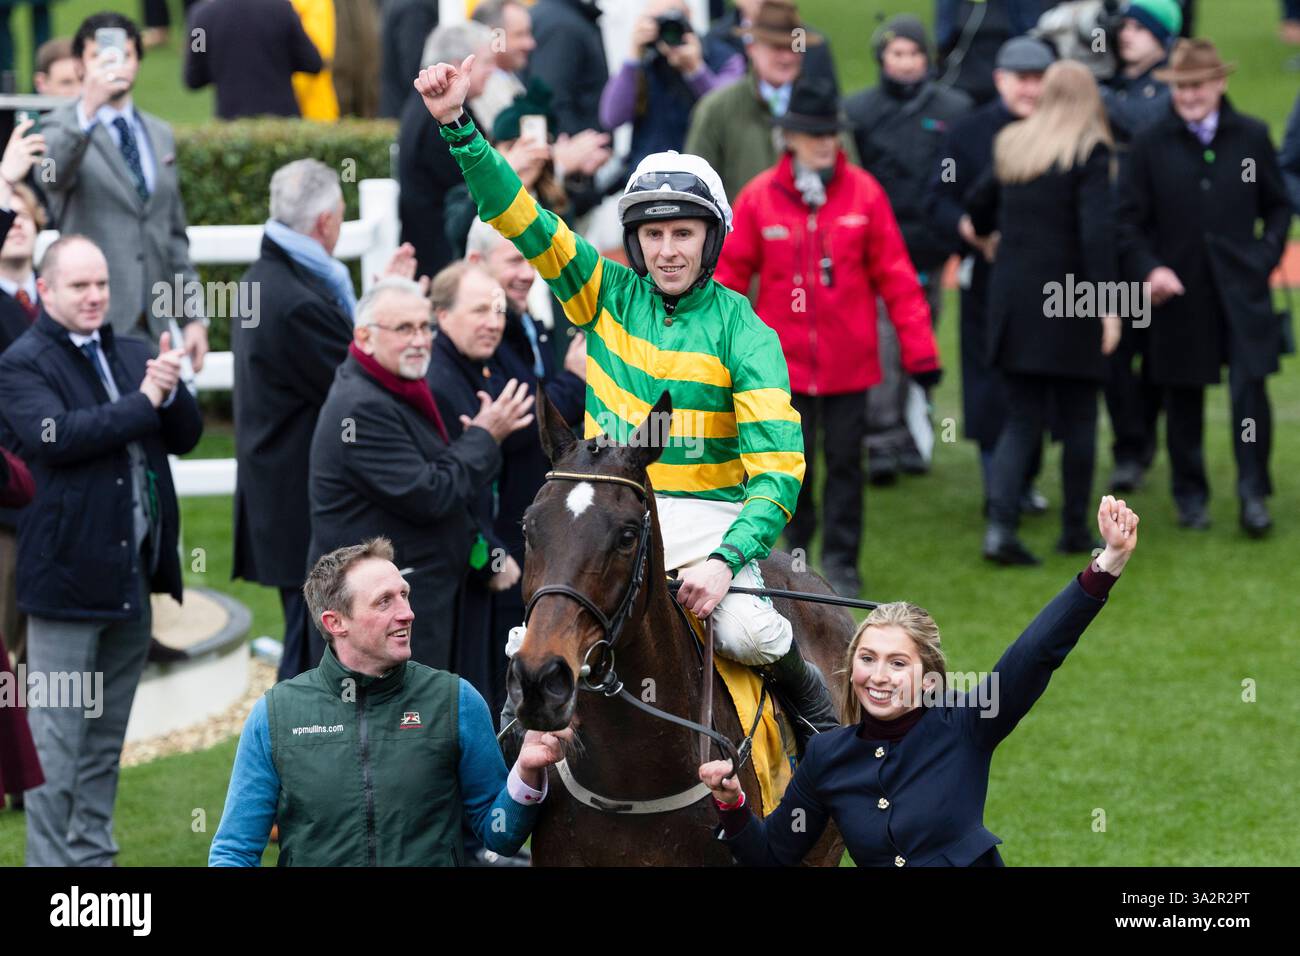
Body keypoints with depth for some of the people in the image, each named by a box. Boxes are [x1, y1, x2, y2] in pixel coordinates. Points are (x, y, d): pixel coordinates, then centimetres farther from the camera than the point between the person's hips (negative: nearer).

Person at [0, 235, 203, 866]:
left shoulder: (133, 355, 12)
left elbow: (185, 436, 10)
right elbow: (58, 437, -22)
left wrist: (169, 390, -10)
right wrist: (143, 400, -19)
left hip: (133, 573, 6)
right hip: (68, 572, -6)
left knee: (106, 736, 14)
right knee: (59, 737, -4)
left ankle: (93, 852, 22)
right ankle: (51, 858, 0)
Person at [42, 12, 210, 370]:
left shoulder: (160, 135, 16)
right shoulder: (63, 126, -1)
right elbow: (53, 177, -26)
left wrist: (192, 317, 12)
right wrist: (88, 109, -40)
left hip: (153, 326, 5)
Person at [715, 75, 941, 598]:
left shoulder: (863, 192, -2)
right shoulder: (759, 197, -3)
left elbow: (894, 274, 1)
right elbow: (729, 276, 3)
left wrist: (919, 348, 0)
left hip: (849, 358, 0)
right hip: (785, 357, 0)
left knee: (845, 460, 3)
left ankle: (842, 564, 11)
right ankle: (798, 550, 25)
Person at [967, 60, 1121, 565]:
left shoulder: (1011, 146, 8)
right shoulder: (1090, 152, -8)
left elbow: (978, 209, 19)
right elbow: (1097, 231, -18)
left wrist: (988, 235, 41)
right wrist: (1105, 300, -18)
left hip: (1012, 297, 5)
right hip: (1068, 301, -5)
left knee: (1021, 419, 7)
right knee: (1077, 419, 9)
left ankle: (1000, 524, -10)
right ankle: (1075, 528, 15)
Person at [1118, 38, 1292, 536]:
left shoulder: (1251, 137, 5)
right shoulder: (1151, 145, 2)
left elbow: (1278, 206, 14)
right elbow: (1132, 222, 3)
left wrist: (1266, 255, -1)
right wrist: (1149, 269, -12)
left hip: (1241, 289, 0)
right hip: (1179, 293, 0)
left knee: (1249, 388, -10)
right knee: (1183, 399, 7)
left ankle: (1254, 494, -1)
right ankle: (1190, 496, 20)